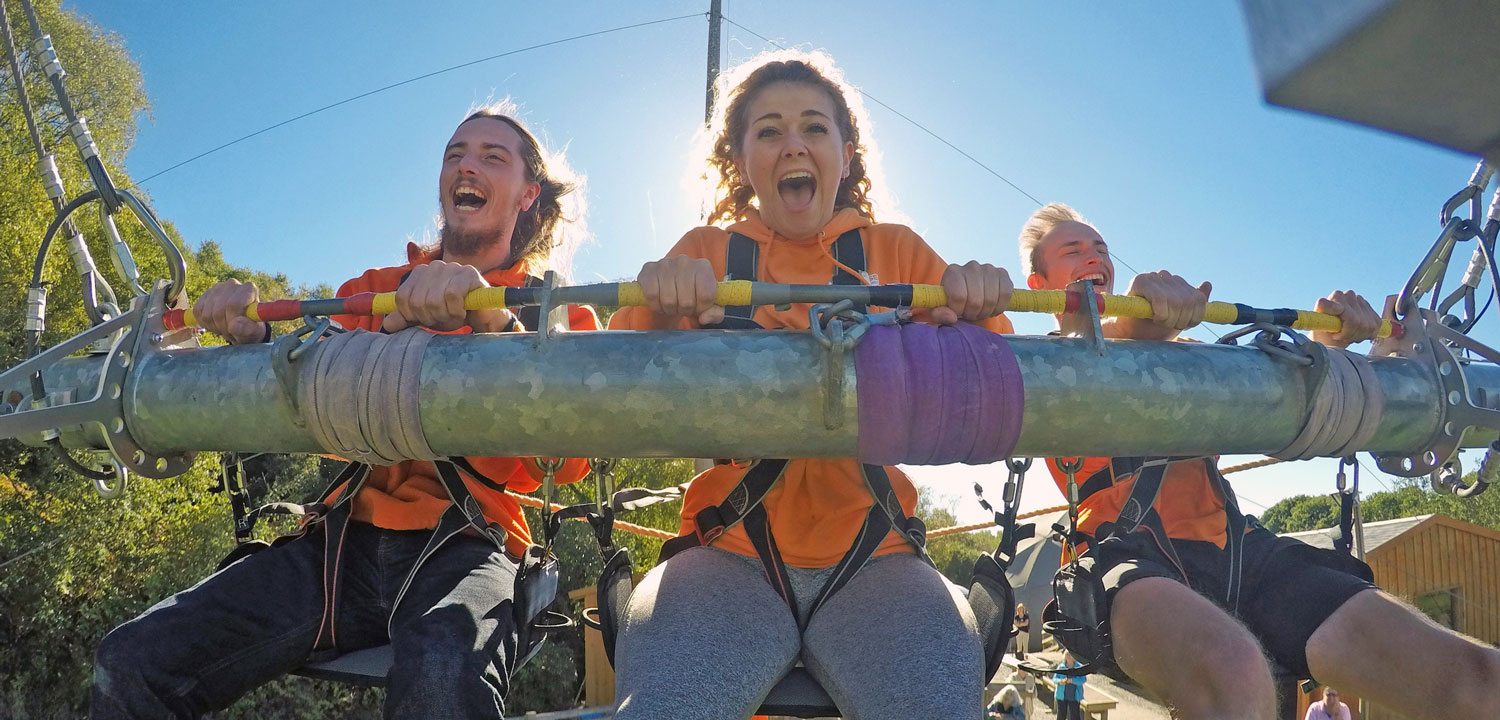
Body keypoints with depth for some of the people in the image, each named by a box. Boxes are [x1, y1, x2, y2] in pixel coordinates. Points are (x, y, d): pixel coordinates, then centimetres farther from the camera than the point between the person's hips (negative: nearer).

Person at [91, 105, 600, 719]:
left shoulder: (556, 310, 7)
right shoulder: (371, 291, 19)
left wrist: (493, 322, -27)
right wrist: (254, 340, -8)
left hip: (463, 548, -4)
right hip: (344, 542, 4)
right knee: (130, 663, -12)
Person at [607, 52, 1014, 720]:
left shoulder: (894, 251, 12)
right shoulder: (707, 253, 10)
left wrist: (978, 318, -16)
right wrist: (653, 313, -23)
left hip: (872, 563, 1)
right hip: (730, 556, 0)